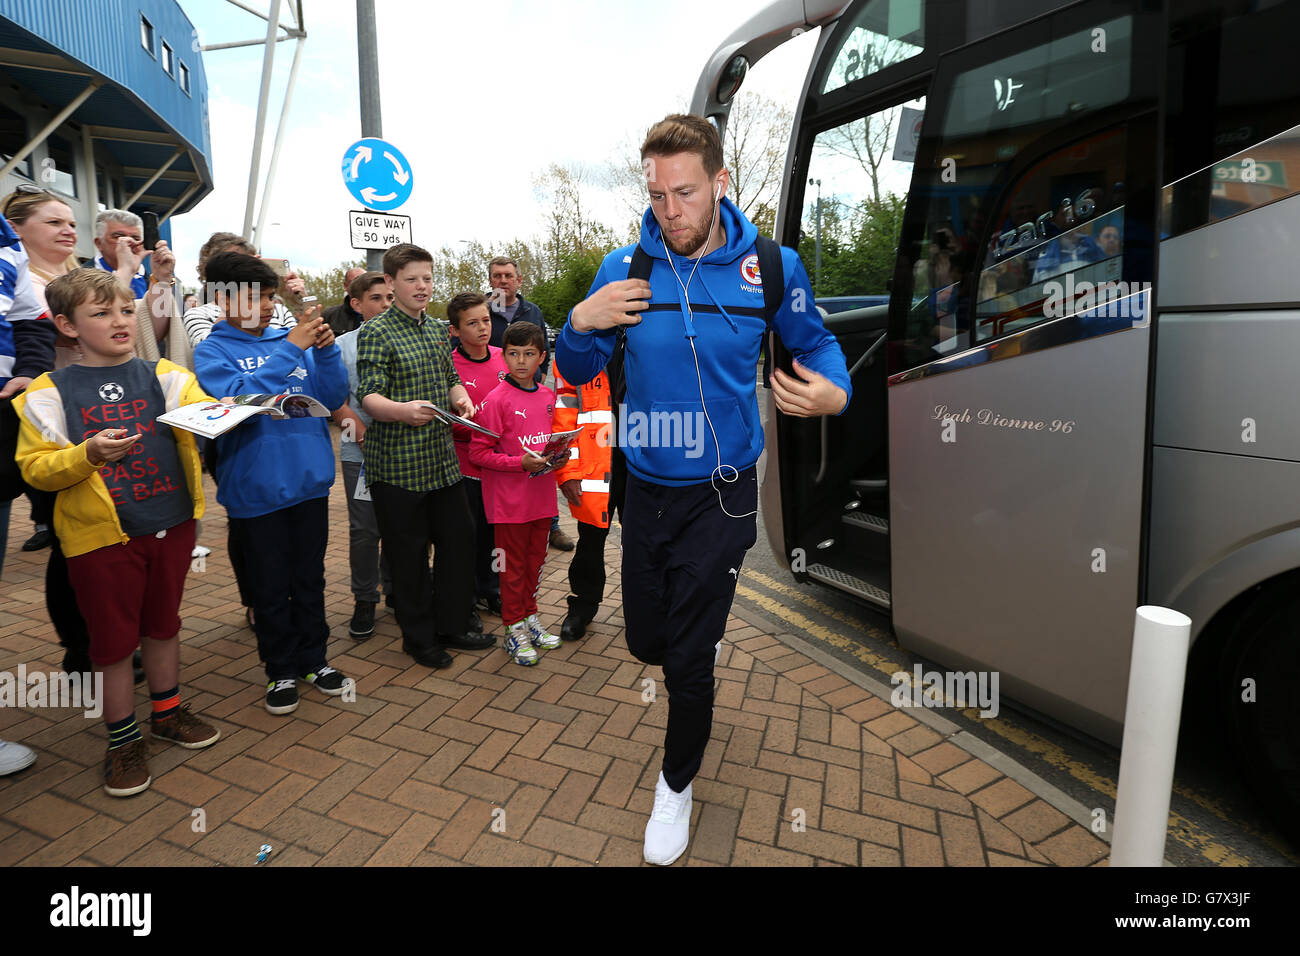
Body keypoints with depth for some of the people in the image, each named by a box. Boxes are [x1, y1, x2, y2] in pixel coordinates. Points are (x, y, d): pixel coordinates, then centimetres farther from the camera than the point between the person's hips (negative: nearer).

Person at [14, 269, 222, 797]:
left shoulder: (163, 376, 3)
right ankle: (123, 739, 26)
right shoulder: (49, 393, -2)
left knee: (162, 624, 17)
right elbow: (35, 466, -4)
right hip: (101, 534, -2)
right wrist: (89, 454, -22)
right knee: (113, 638, 8)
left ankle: (168, 712, 35)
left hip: (171, 523, 2)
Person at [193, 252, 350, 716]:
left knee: (310, 579, 15)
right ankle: (281, 669, 28)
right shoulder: (212, 351, -3)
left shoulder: (291, 338, 5)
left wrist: (326, 350, -15)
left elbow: (333, 397, 2)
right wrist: (289, 349, -24)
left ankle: (313, 658, 31)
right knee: (269, 587, 11)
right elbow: (237, 400, -21)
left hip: (309, 481, 3)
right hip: (256, 489, -3)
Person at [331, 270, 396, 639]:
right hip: (361, 454, -2)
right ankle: (364, 600, 17)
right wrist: (363, 433, -15)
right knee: (365, 530, 2)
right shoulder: (342, 346, 2)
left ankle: (397, 591, 29)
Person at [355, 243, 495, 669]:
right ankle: (418, 636, 22)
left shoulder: (436, 329, 14)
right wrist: (404, 410, -35)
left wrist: (461, 398, -2)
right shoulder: (376, 332, -7)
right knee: (408, 552, 4)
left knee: (459, 538, 11)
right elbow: (369, 397, -15)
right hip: (397, 464, -6)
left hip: (442, 459, 7)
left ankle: (451, 625, 27)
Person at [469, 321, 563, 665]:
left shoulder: (548, 396, 6)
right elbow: (478, 452, -12)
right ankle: (514, 628, 21)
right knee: (514, 565, 7)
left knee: (535, 560, 17)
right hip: (510, 500, -5)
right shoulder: (496, 399, -12)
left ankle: (530, 617, 33)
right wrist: (521, 463, -21)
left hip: (542, 495, 6)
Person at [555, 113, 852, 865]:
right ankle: (709, 629, 56)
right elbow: (578, 374, 2)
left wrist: (833, 393, -17)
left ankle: (677, 786, 33)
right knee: (648, 640, 17)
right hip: (646, 487, 3)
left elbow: (817, 344, 5)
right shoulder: (624, 267, -6)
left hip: (720, 495, -2)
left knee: (687, 659, 3)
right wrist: (581, 325, -20)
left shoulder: (771, 267, -10)